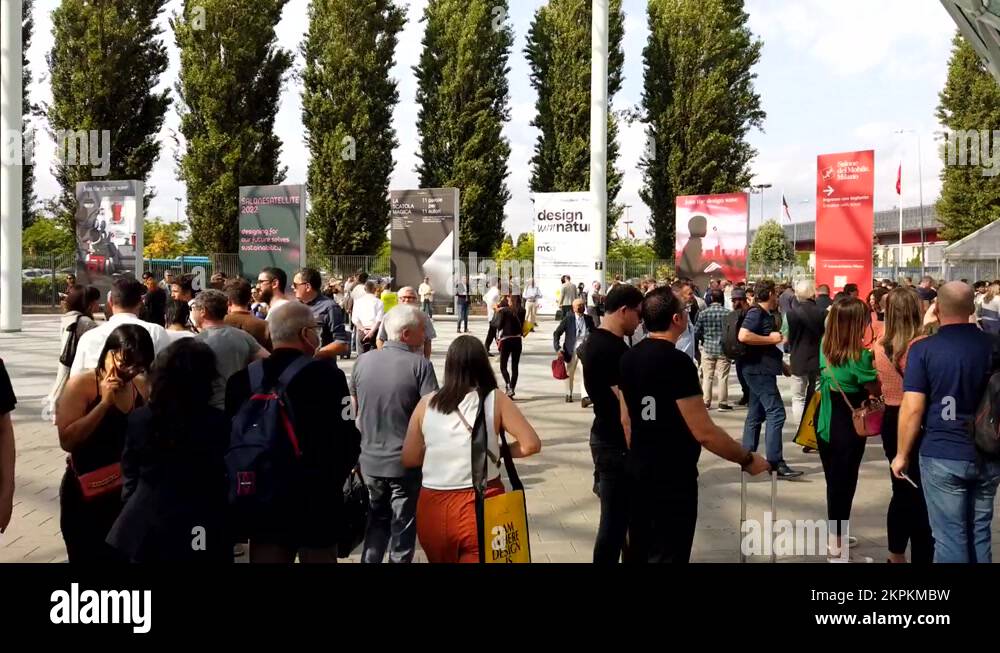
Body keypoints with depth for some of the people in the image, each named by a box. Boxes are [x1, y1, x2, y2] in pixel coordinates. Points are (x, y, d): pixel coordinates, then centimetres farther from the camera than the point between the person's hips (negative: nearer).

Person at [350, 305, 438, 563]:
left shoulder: (363, 361, -1)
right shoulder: (420, 365, -16)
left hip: (370, 459, 4)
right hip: (406, 461, -4)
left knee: (377, 520, 22)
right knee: (403, 526, 11)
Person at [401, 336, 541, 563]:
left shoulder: (426, 404, -1)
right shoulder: (495, 400, -6)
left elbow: (409, 459, 3)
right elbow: (531, 444, -9)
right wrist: (499, 451, 7)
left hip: (433, 506, 3)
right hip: (482, 507, -3)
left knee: (441, 560, 26)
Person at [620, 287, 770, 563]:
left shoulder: (630, 358, 3)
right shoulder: (677, 361, -22)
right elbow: (704, 432, -22)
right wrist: (747, 459, -10)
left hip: (641, 473, 8)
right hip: (673, 479, -8)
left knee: (639, 551, 19)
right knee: (667, 555, 3)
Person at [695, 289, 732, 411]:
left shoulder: (703, 313, -5)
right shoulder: (728, 313, -9)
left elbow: (697, 333, -3)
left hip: (707, 349, 1)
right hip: (723, 349, -1)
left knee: (707, 377, 10)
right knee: (723, 377, 5)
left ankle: (706, 402, 13)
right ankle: (723, 403, 8)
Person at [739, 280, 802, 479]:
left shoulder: (766, 314, 16)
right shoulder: (756, 313, -14)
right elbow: (743, 336, -30)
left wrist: (780, 362, 22)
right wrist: (772, 339, -21)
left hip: (762, 370, 10)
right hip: (759, 370, -10)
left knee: (756, 414, 12)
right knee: (776, 413, -12)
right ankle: (775, 463, -12)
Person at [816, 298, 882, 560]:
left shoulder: (825, 348, -3)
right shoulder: (859, 356, -21)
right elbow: (877, 391, -12)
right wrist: (872, 358, -4)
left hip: (825, 426, 6)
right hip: (848, 430, -6)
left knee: (833, 483, 19)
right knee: (843, 485, 7)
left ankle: (836, 537, 34)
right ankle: (837, 548, 18)